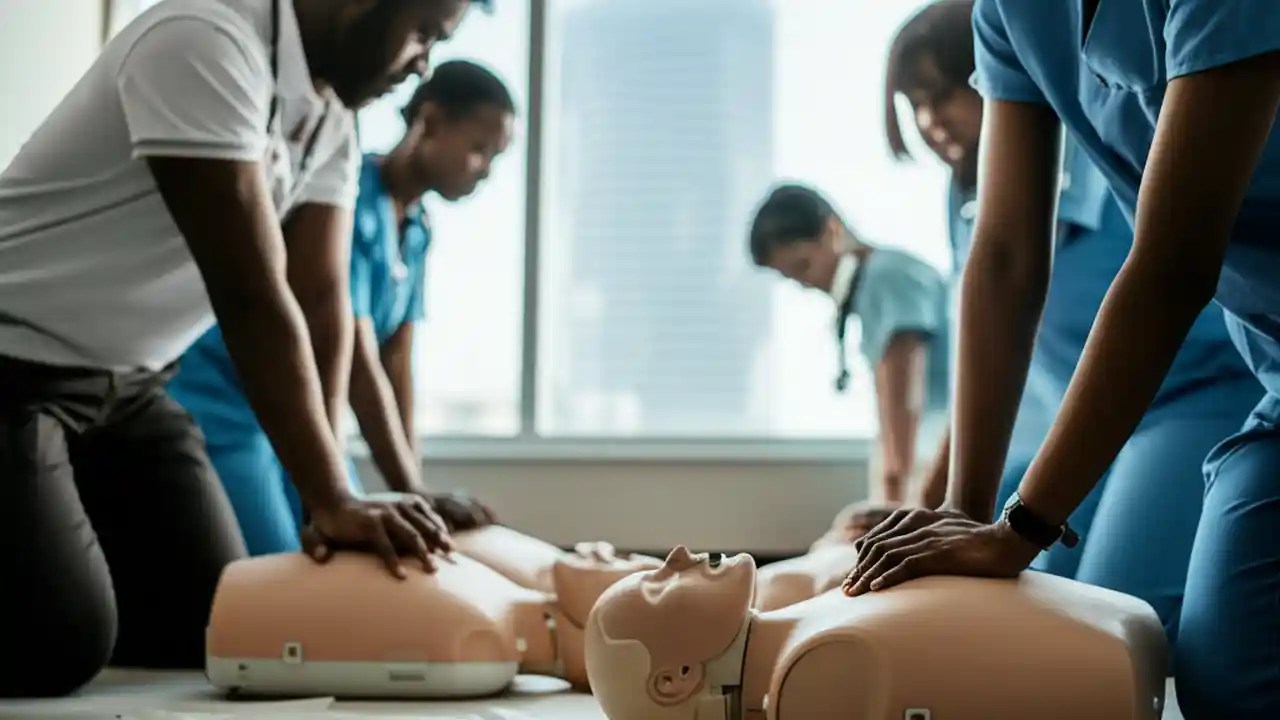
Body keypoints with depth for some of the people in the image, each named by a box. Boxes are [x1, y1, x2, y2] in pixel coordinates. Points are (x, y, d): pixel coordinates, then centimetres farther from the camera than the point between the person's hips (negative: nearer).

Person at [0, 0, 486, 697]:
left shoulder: (331, 123, 3)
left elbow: (322, 300, -6)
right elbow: (251, 294, -30)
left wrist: (326, 498, -18)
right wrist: (331, 498, -32)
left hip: (127, 385, 8)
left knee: (212, 630, 0)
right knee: (63, 644, -19)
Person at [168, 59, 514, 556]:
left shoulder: (416, 229, 5)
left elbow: (396, 363, 2)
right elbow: (356, 364, -26)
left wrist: (414, 491, -5)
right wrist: (412, 494, -28)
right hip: (224, 412, -9)